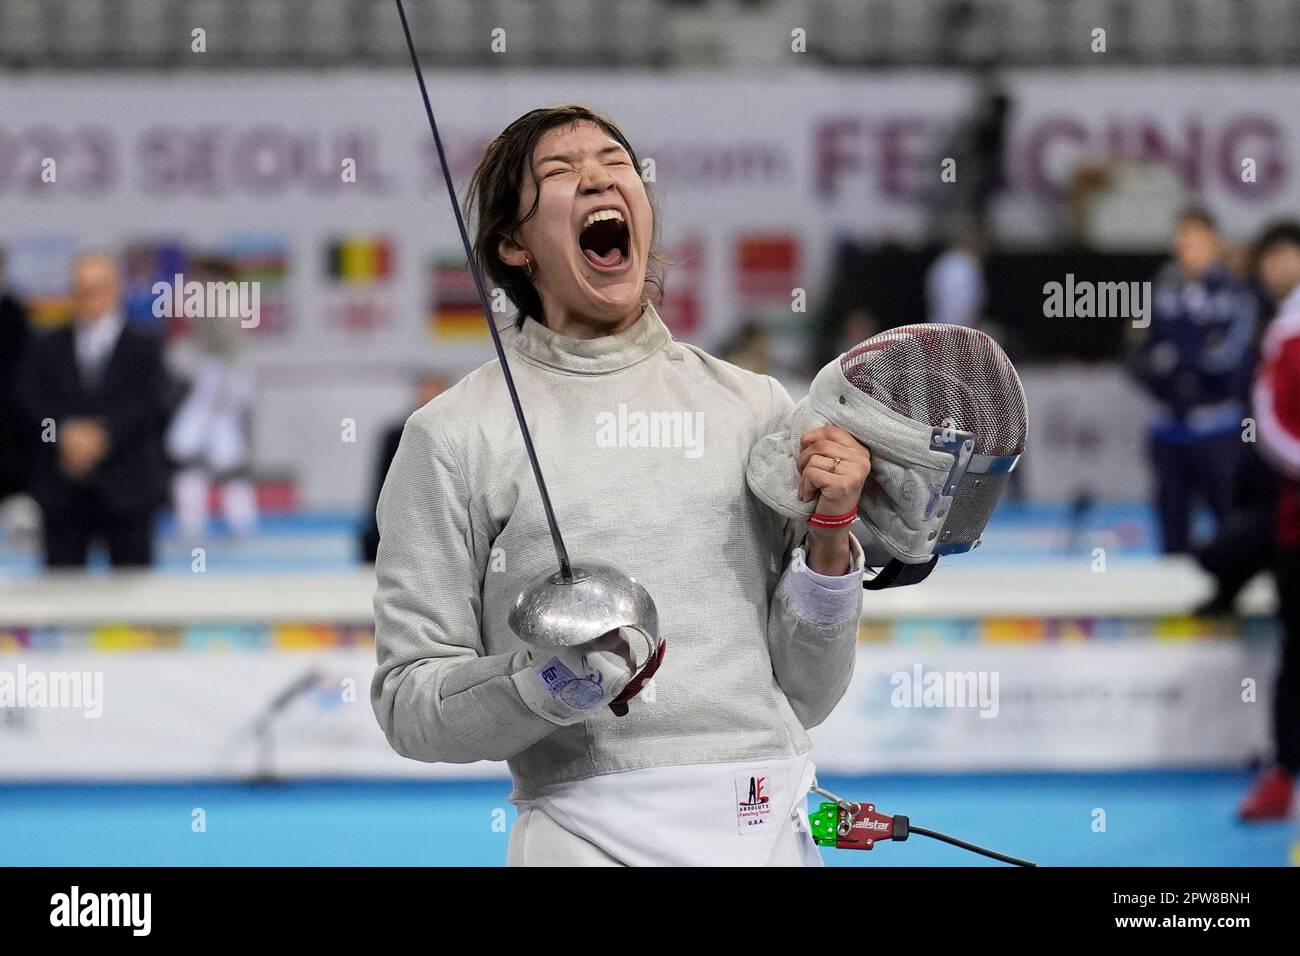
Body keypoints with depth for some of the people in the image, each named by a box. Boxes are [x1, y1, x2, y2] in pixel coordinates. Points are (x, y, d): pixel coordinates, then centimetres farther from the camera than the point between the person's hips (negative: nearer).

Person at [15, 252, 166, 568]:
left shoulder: (145, 348, 7)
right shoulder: (45, 349, 12)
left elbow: (149, 406, -6)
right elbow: (29, 402, -1)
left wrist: (102, 433, -19)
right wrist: (67, 433, -17)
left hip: (125, 488, -1)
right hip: (62, 492, 1)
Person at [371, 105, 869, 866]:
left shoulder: (754, 405, 8)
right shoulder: (458, 433, 0)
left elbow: (802, 695, 10)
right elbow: (409, 702, 0)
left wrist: (830, 544, -4)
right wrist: (546, 686, -16)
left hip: (770, 828, 2)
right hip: (588, 831, -2)